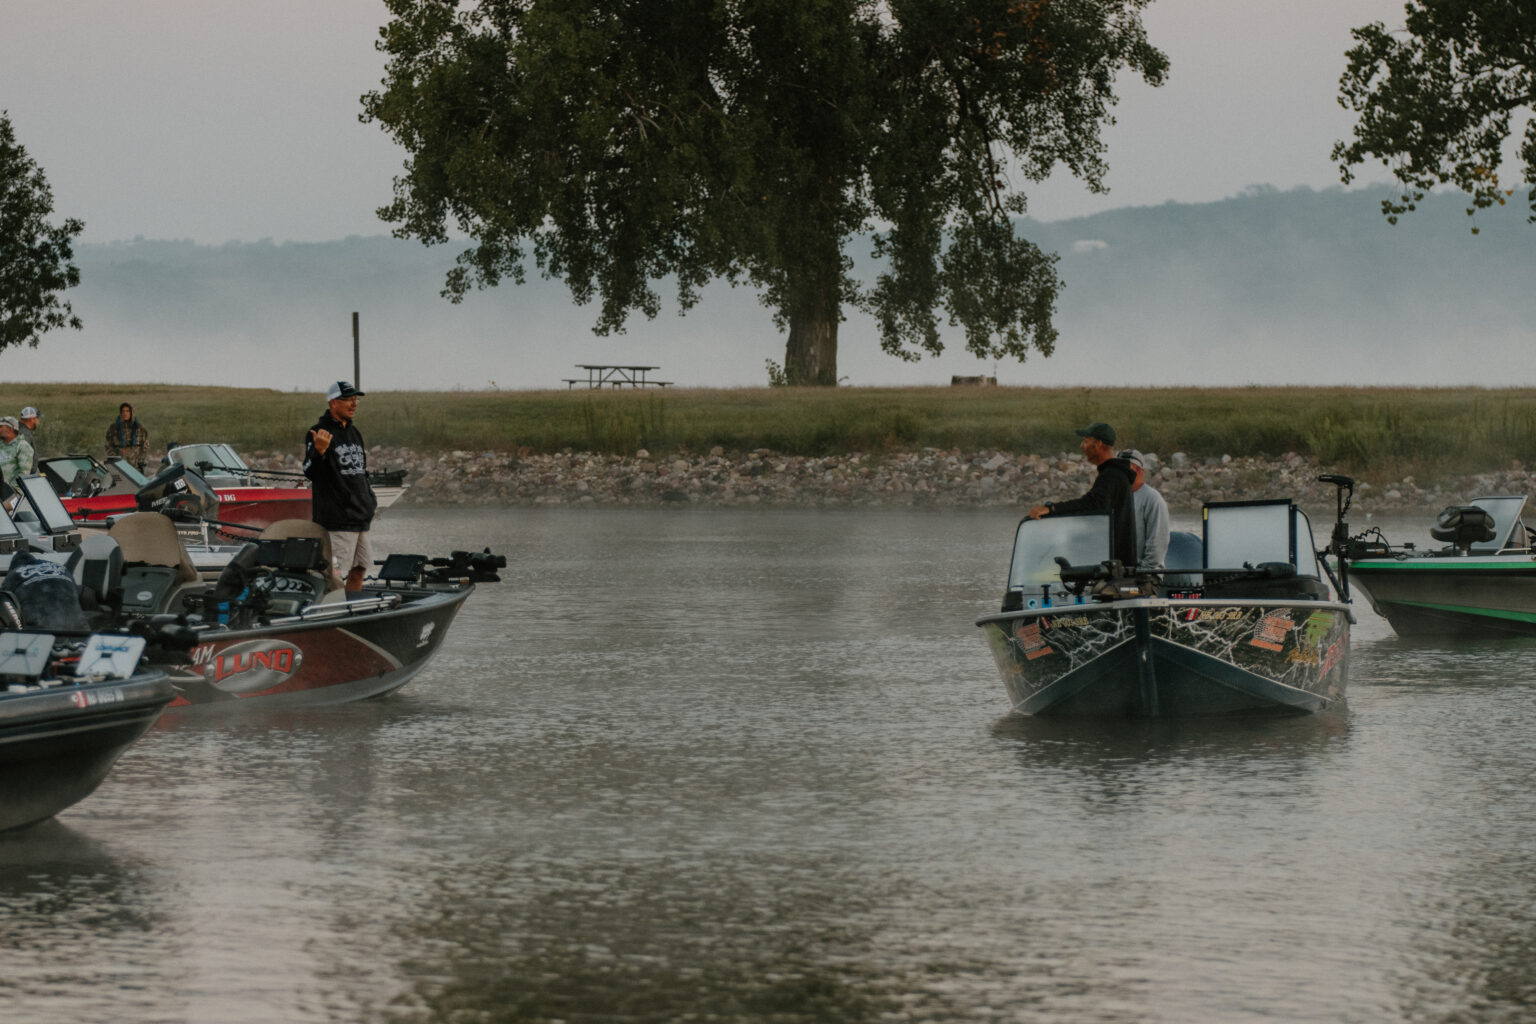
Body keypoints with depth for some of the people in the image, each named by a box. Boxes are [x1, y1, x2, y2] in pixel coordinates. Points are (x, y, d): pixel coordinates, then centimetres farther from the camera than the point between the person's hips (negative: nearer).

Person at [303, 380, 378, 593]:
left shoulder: (354, 433, 17)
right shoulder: (318, 434, -9)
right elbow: (310, 472, -18)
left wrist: (370, 501, 22)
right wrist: (319, 451, -36)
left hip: (360, 518, 8)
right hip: (336, 518, -8)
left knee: (359, 569, 11)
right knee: (337, 576, -11)